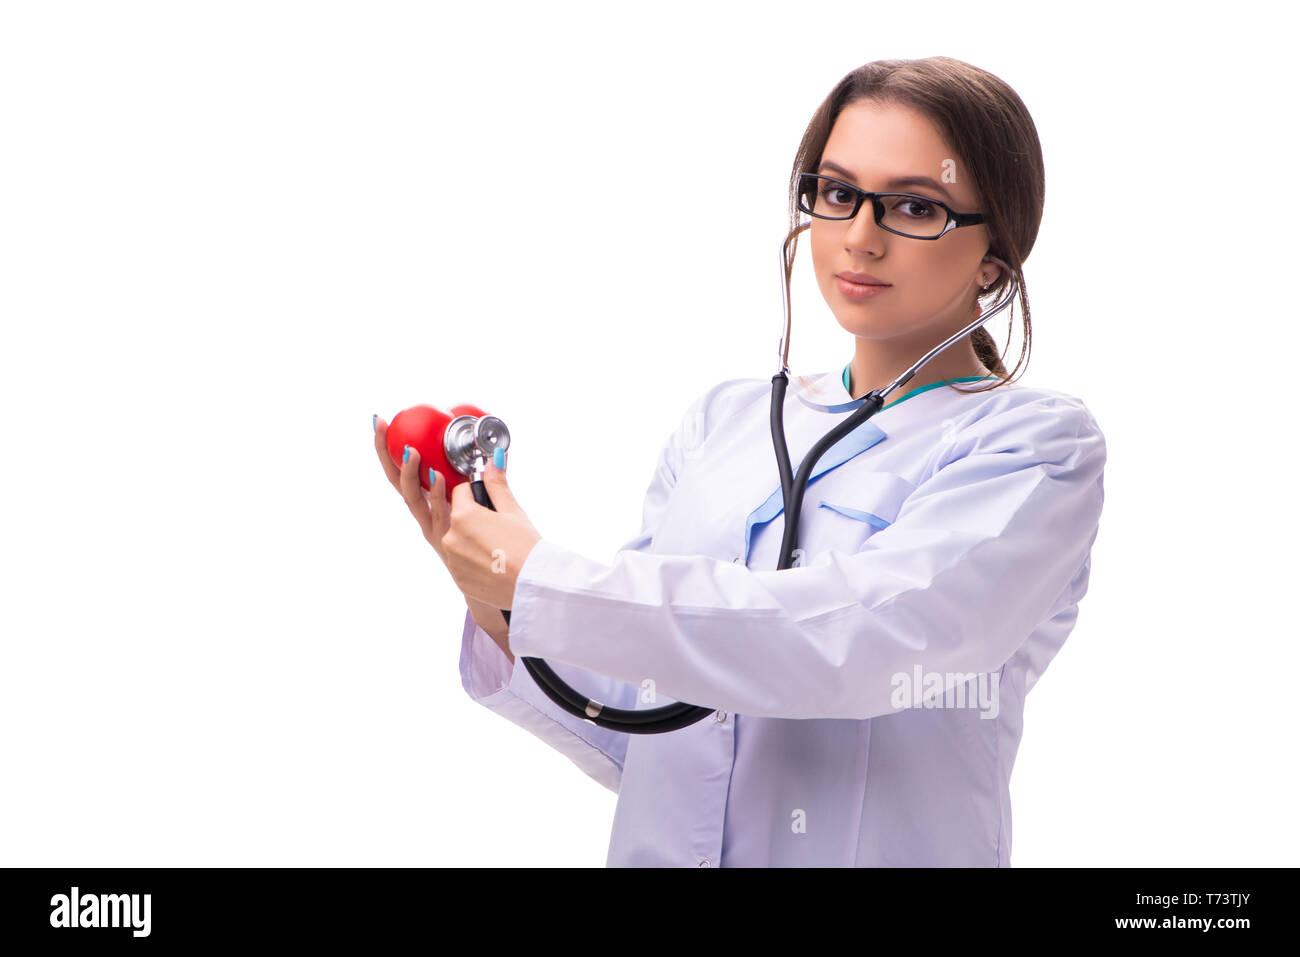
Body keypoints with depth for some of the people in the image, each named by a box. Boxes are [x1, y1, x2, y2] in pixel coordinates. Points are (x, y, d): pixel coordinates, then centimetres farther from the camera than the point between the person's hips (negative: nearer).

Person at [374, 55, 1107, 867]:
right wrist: (495, 610, -8)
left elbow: (858, 635, -22)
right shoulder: (721, 421, 6)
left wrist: (537, 582, -18)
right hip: (658, 847, 4)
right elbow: (637, 739, 8)